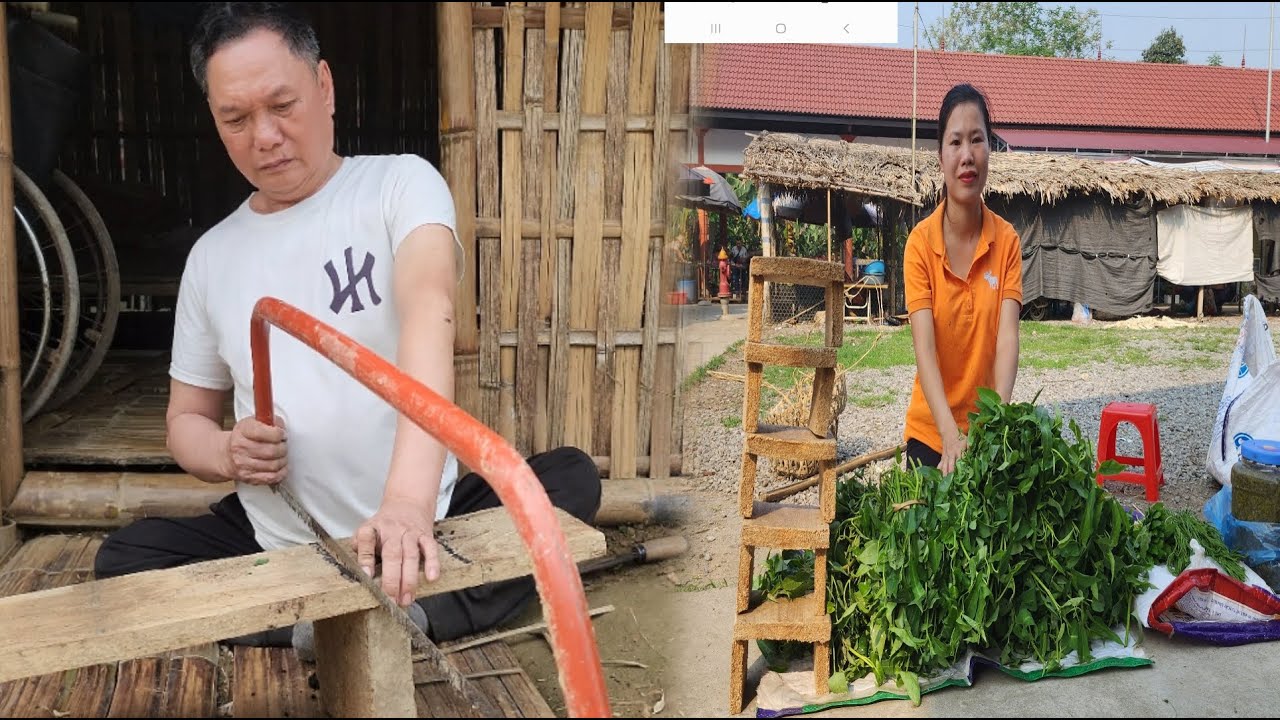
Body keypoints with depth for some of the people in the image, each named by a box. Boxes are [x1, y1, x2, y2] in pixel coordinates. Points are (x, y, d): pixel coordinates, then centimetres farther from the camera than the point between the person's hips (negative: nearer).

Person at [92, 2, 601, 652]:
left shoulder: (399, 183, -5)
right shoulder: (212, 256, 7)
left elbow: (428, 307, -26)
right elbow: (186, 418, 16)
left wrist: (409, 497, -43)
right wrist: (226, 454, -12)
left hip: (425, 522, -2)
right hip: (277, 546, 3)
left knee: (571, 476, -24)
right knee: (123, 560, -19)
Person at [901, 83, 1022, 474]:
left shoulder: (1007, 240, -5)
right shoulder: (920, 242, -11)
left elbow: (1007, 338, -15)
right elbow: (924, 348, -19)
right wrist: (950, 435, -32)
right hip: (930, 431, -1)